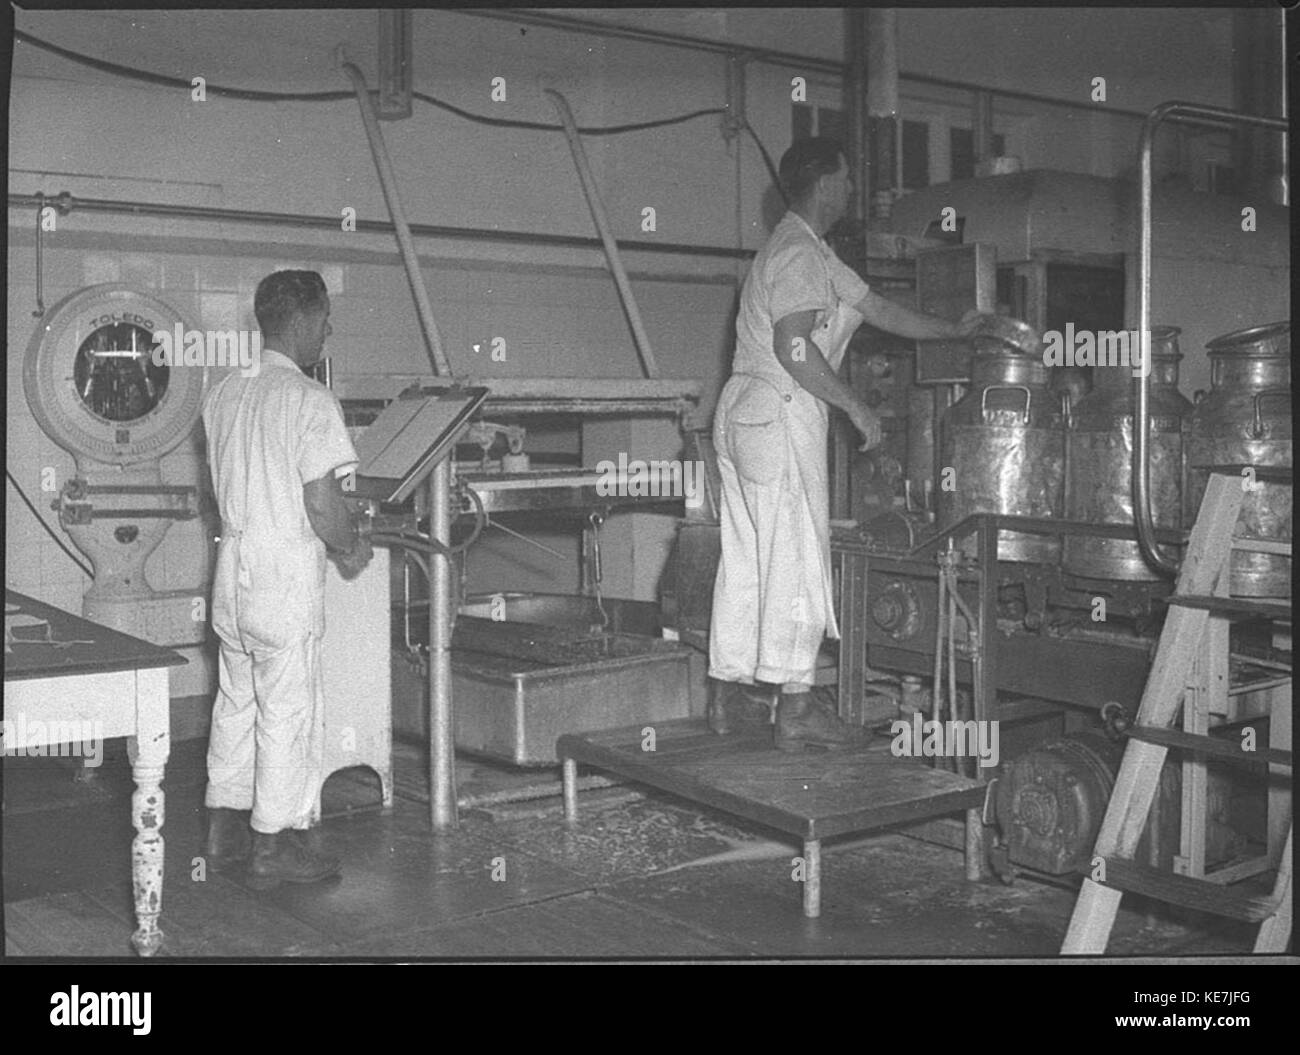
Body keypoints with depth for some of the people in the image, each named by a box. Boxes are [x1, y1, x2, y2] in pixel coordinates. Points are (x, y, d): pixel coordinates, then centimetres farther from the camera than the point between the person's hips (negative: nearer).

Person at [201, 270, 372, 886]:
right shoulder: (309, 401, -16)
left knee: (236, 702, 16)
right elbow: (321, 505, -20)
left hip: (232, 563, 8)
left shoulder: (223, 394, 8)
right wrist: (352, 548, -1)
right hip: (286, 573, -8)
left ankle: (225, 829, 25)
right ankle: (274, 846, 9)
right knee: (288, 710, 1)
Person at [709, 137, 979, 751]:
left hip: (742, 413, 10)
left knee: (744, 558, 10)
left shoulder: (810, 253, 22)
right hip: (779, 413, -10)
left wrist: (956, 330, 30)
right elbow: (794, 347, -21)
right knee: (796, 561, -8)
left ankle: (731, 696, 15)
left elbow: (879, 310, 25)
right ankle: (795, 708, -6)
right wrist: (855, 408, -15)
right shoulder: (799, 252, -11)